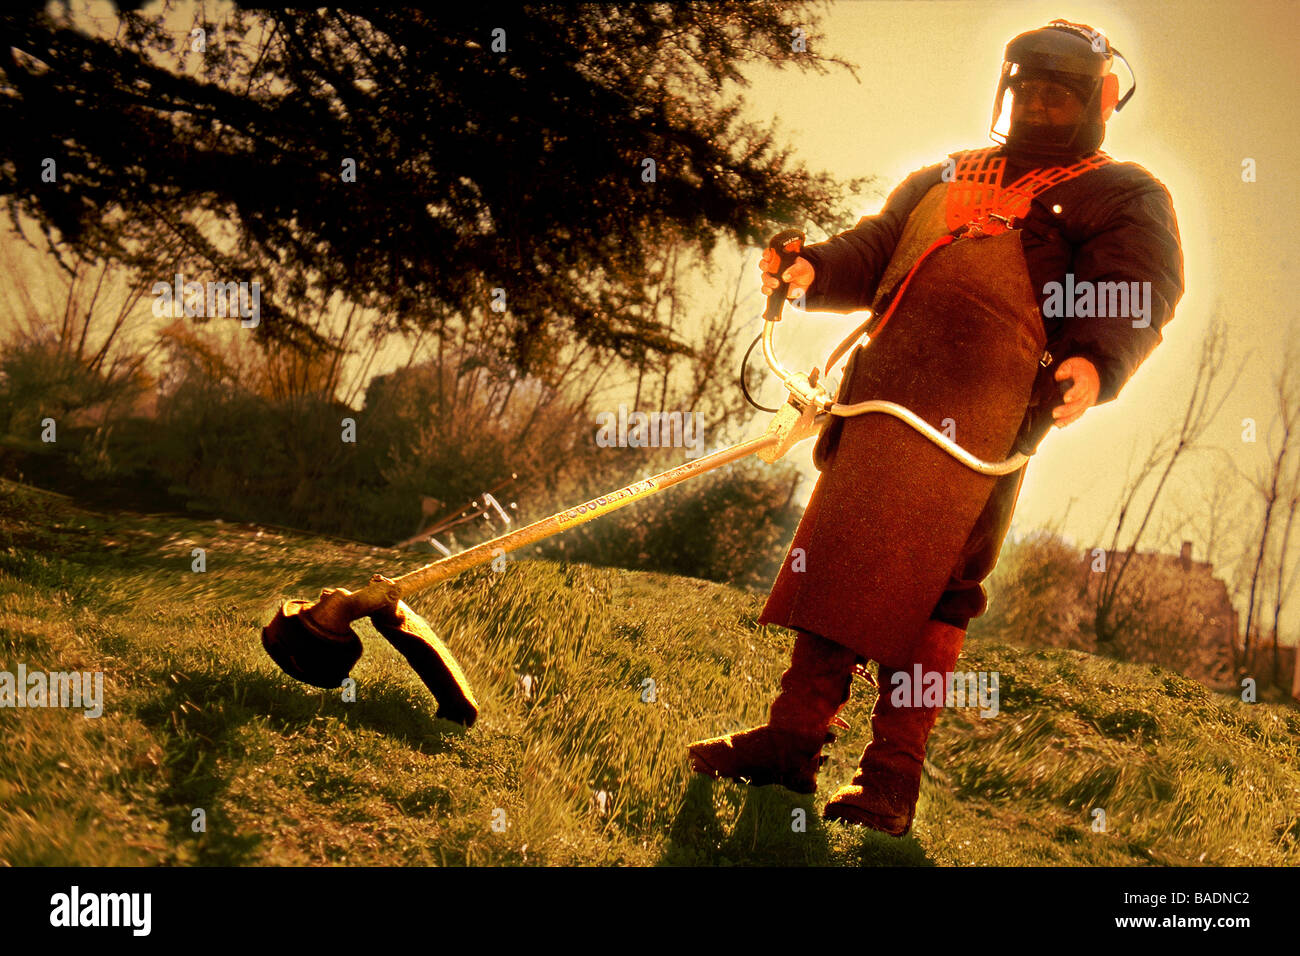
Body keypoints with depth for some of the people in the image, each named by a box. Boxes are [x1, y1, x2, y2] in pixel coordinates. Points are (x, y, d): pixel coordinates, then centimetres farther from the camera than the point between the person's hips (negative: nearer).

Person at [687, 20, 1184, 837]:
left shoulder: (1125, 197, 12)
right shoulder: (946, 179, 31)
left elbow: (1139, 298, -4)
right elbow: (876, 251, 24)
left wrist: (1096, 364, -25)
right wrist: (814, 271, 1)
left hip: (979, 409, -6)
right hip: (882, 392, 6)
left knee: (924, 582, -10)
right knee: (837, 559, 4)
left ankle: (892, 778, -6)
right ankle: (795, 738, 11)